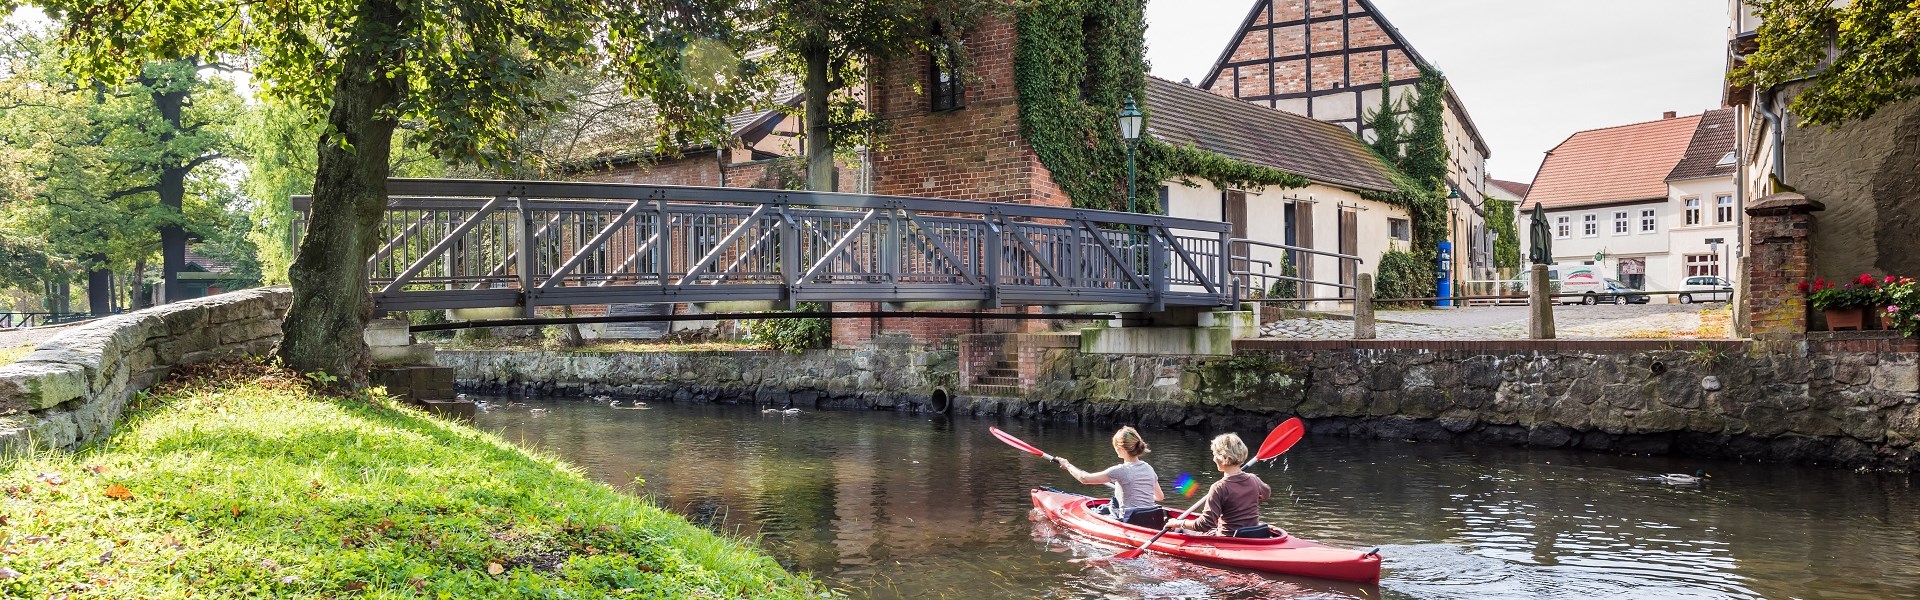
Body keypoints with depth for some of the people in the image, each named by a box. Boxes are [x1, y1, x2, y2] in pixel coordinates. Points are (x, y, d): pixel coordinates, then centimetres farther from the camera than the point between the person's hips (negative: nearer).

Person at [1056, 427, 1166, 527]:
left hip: (1133, 524, -7)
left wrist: (1067, 465, 5)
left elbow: (1085, 478, -12)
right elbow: (1160, 497, 17)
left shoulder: (1120, 470, -14)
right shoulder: (1148, 468, 5)